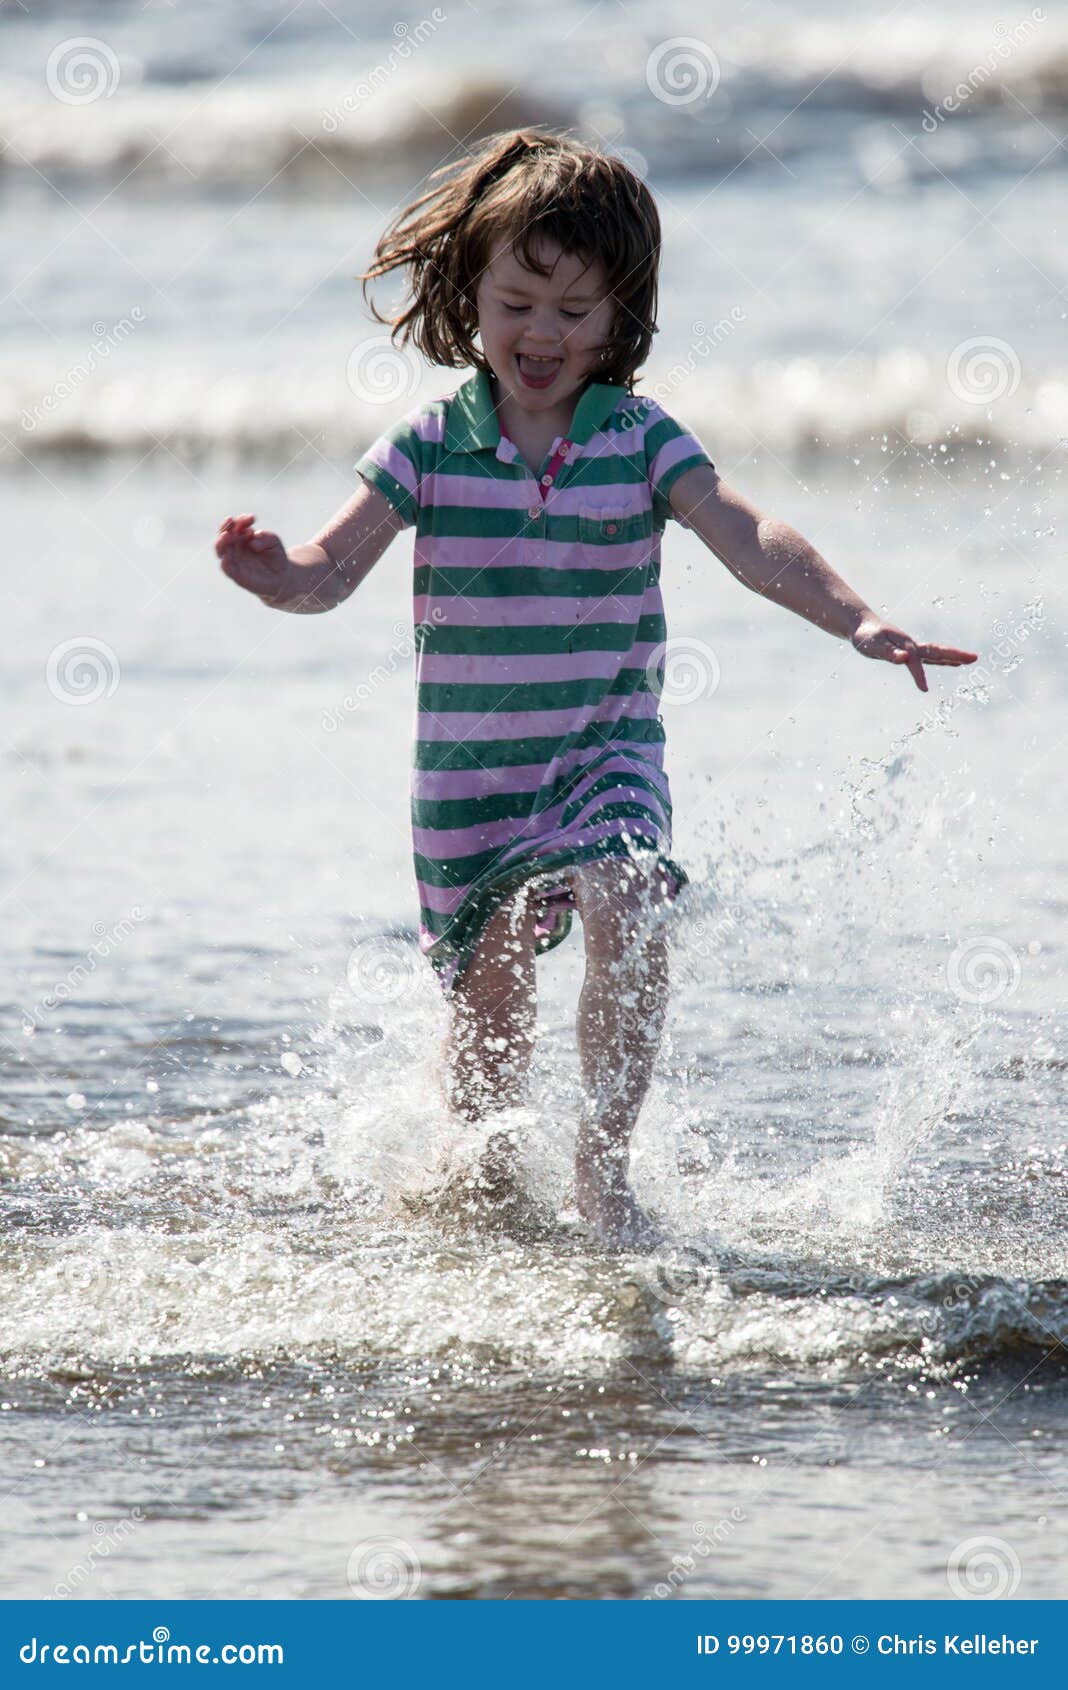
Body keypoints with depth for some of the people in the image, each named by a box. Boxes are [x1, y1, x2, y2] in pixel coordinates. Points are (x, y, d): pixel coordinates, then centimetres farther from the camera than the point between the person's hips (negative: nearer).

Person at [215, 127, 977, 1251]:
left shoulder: (643, 443, -4)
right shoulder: (428, 447, -3)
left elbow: (751, 543, -14)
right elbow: (333, 566, -10)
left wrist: (855, 621, -30)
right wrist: (272, 572, -34)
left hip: (607, 747, -1)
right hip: (468, 764, 1)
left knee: (627, 915, -26)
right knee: (487, 990, 9)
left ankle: (603, 1169, -13)